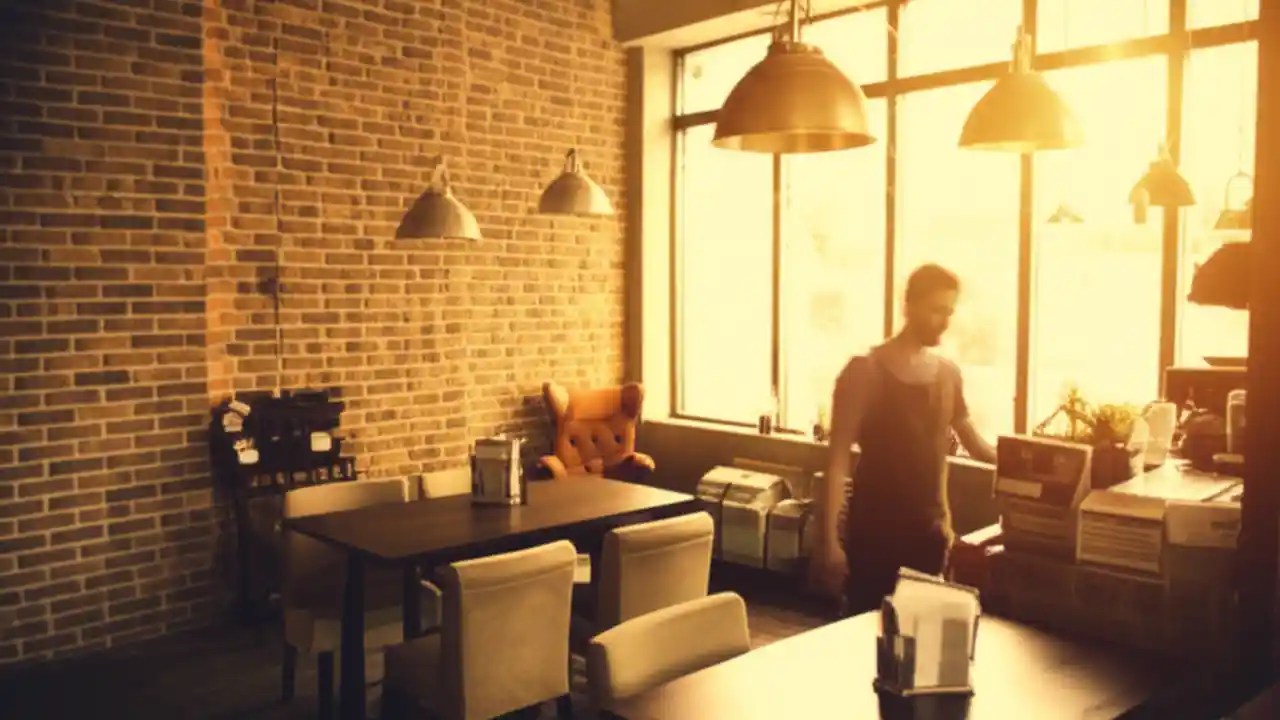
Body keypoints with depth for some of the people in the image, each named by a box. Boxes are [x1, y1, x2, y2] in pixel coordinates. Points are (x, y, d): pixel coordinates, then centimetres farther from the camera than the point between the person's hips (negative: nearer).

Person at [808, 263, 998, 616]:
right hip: (874, 531, -5)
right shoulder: (865, 371, -10)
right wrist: (828, 540, -17)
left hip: (929, 530, 5)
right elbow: (837, 458, -12)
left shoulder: (948, 374, 6)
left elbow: (971, 441, 19)